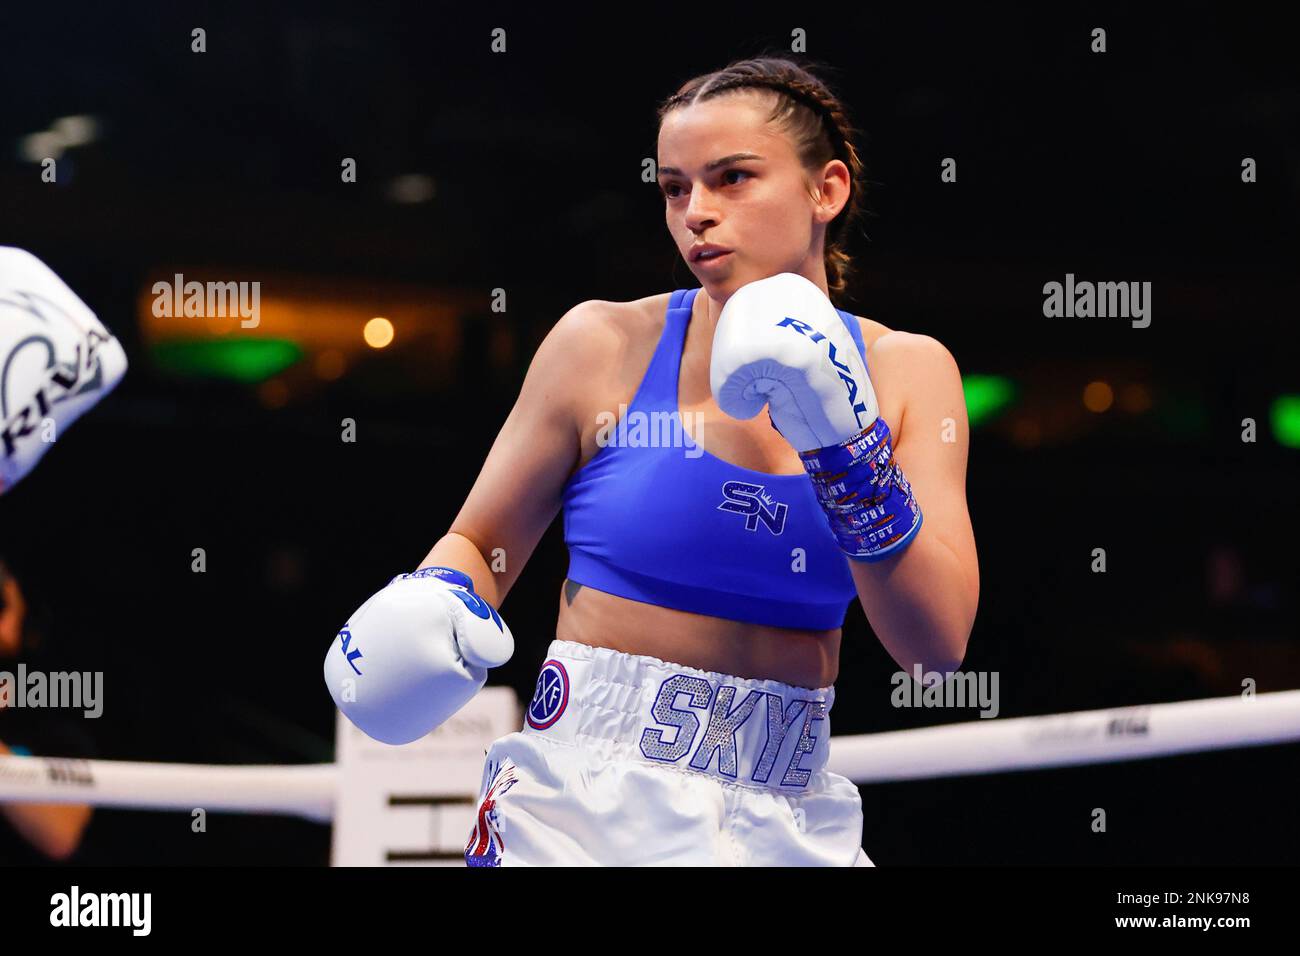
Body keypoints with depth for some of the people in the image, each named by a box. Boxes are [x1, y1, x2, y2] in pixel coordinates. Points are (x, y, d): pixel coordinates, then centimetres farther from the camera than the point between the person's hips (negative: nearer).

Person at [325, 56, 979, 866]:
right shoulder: (608, 344, -3)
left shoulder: (905, 373, 0)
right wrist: (433, 610, -13)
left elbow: (937, 646, -8)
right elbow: (479, 544, 7)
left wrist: (849, 447, -17)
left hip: (788, 825, 1)